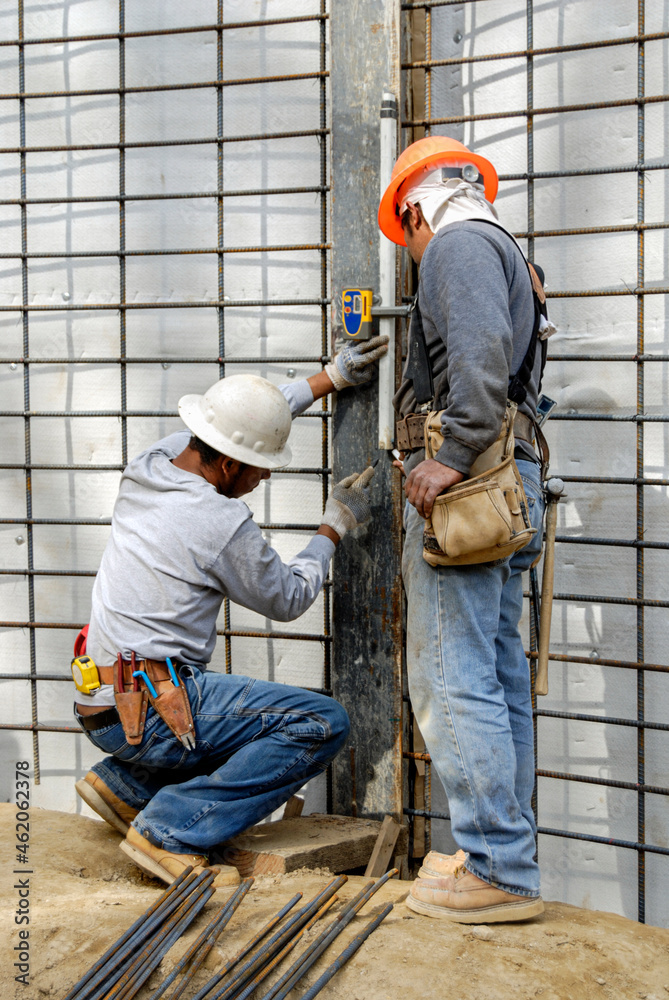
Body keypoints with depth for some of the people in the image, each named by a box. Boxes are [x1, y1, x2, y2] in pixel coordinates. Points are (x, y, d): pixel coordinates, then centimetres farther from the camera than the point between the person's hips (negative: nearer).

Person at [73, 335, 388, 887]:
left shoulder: (152, 463, 4)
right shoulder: (225, 524, -19)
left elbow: (237, 421, 20)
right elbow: (288, 599, -1)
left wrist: (331, 377, 22)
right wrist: (335, 527, 11)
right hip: (150, 711, -9)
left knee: (266, 721, 25)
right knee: (323, 723, -13)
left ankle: (124, 782, 16)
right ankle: (171, 830, -12)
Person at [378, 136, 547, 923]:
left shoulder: (459, 244, -3)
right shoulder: (505, 257, 28)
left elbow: (481, 352, -21)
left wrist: (451, 454, -22)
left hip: (462, 486, -10)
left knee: (452, 677, -10)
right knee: (496, 677, 10)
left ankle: (497, 870, -6)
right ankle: (507, 853, 17)